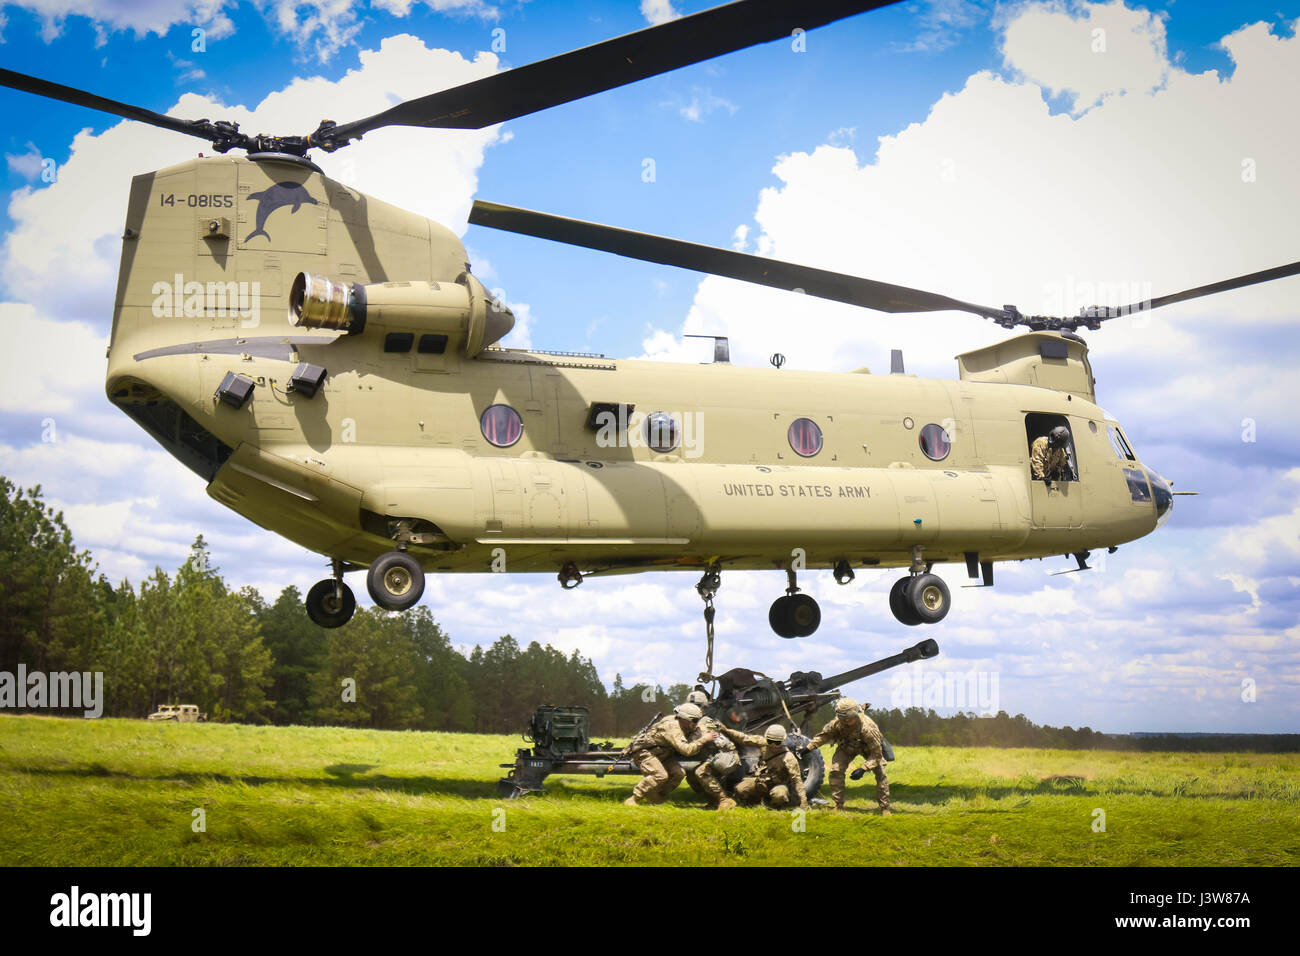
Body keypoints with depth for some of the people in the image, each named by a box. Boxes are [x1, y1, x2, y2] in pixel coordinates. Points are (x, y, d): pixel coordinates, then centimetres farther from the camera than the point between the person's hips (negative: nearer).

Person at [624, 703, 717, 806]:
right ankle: (633, 799, -19)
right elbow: (686, 750, -41)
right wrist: (704, 739, -35)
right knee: (660, 775, -30)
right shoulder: (672, 728, -33)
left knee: (679, 773, -7)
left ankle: (654, 798, 6)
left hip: (661, 754, 9)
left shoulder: (685, 727, -4)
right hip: (643, 751, -9)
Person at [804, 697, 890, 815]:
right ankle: (839, 806, 0)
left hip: (869, 747, -3)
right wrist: (809, 747, -7)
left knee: (881, 774, -18)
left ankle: (885, 808, -4)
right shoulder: (838, 723, -30)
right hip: (847, 746, 3)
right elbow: (825, 734, -6)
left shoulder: (867, 727, -43)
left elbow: (876, 753, -36)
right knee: (836, 771, -14)